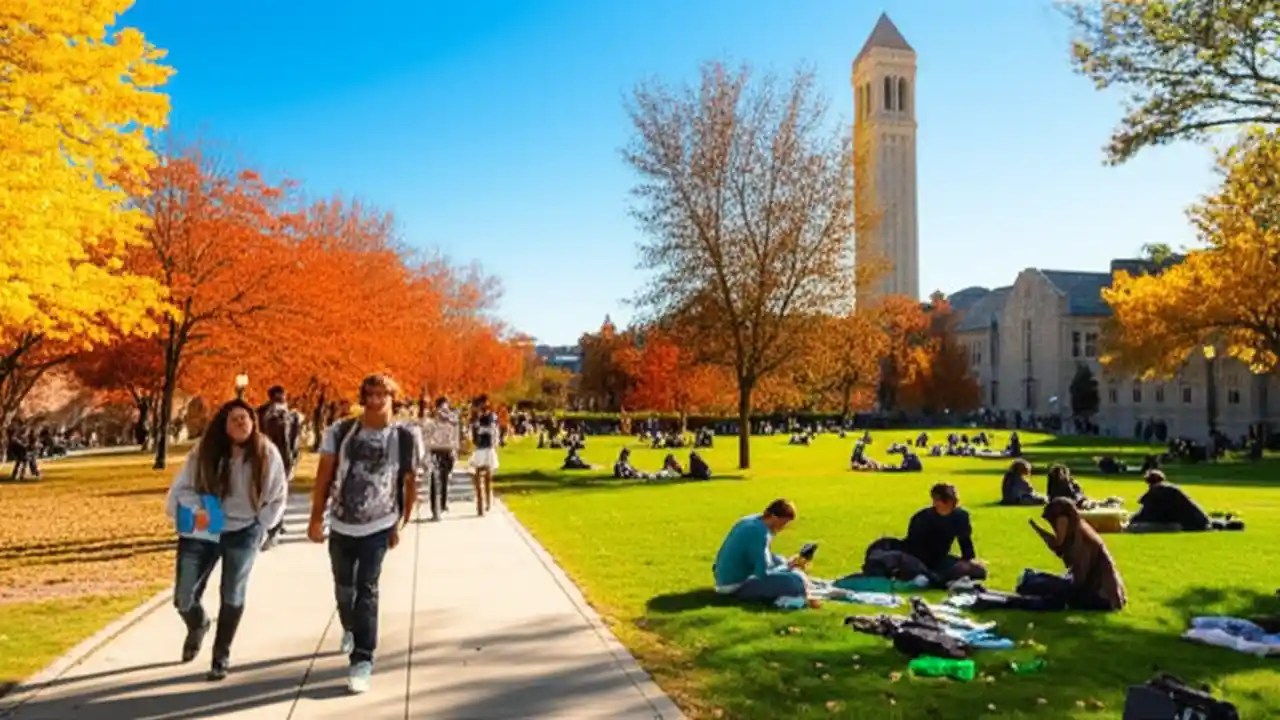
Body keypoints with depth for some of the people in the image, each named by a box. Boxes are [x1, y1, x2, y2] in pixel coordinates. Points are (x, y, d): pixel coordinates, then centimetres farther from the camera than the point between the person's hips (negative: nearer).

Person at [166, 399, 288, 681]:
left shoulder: (267, 454, -9)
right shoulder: (204, 451, -9)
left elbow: (278, 496, 1)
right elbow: (181, 487, -3)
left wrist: (260, 525, -3)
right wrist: (194, 511, -20)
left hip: (243, 532, -1)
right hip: (203, 532, 1)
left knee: (232, 597, 8)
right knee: (183, 599, 3)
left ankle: (221, 657, 27)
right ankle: (198, 627, 41)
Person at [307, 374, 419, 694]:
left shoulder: (405, 439, -9)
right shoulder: (340, 431, -6)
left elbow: (410, 484, 0)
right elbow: (324, 476, -3)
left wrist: (400, 524, 3)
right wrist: (316, 517, -5)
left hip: (378, 527, -3)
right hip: (340, 525, 3)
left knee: (366, 590, -8)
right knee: (344, 589, 19)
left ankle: (362, 660, -1)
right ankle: (350, 629, 49)